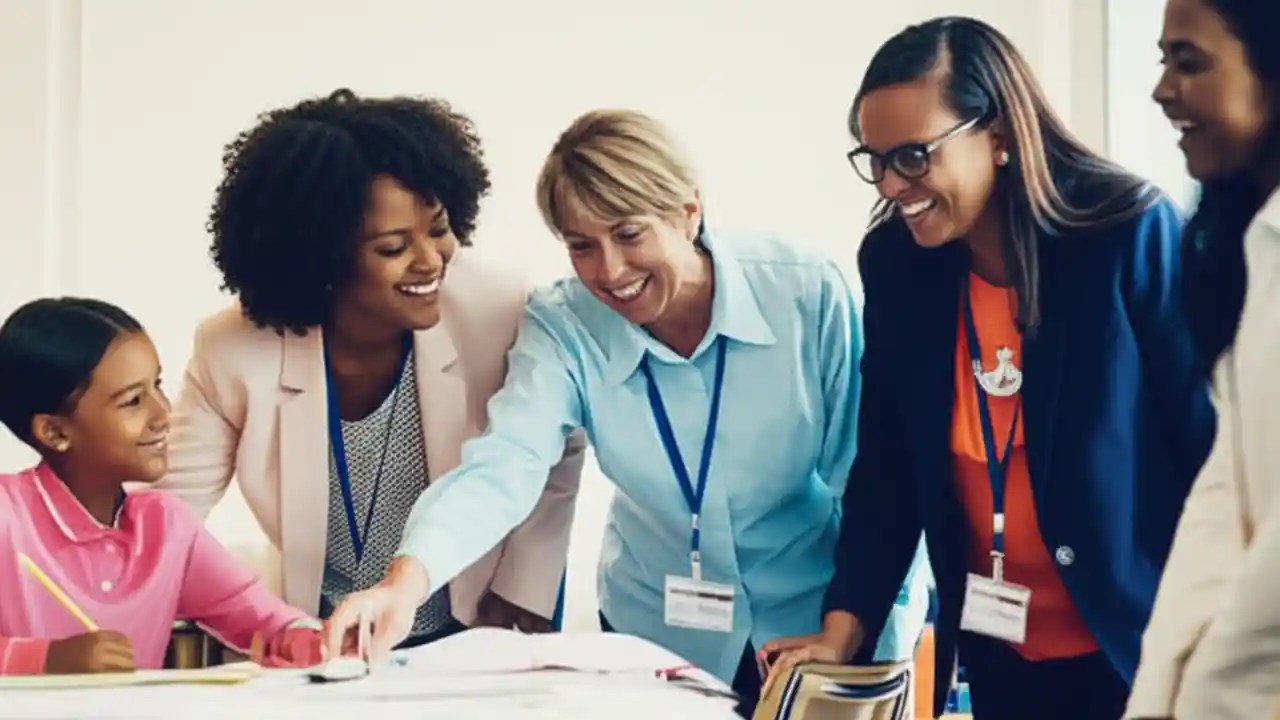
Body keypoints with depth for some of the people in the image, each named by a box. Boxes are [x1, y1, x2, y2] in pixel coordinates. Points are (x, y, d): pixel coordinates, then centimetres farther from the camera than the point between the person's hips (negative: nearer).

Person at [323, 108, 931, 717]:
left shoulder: (807, 294, -19)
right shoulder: (562, 326, -15)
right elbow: (504, 465, -30)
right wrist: (407, 580, -46)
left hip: (819, 624, -1)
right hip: (658, 634, 2)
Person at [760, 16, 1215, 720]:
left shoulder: (1131, 236, -15)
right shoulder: (897, 264, -2)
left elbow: (1212, 449, -11)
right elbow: (887, 466, 1)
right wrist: (841, 631, -9)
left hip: (1137, 645, -4)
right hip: (995, 653, 4)